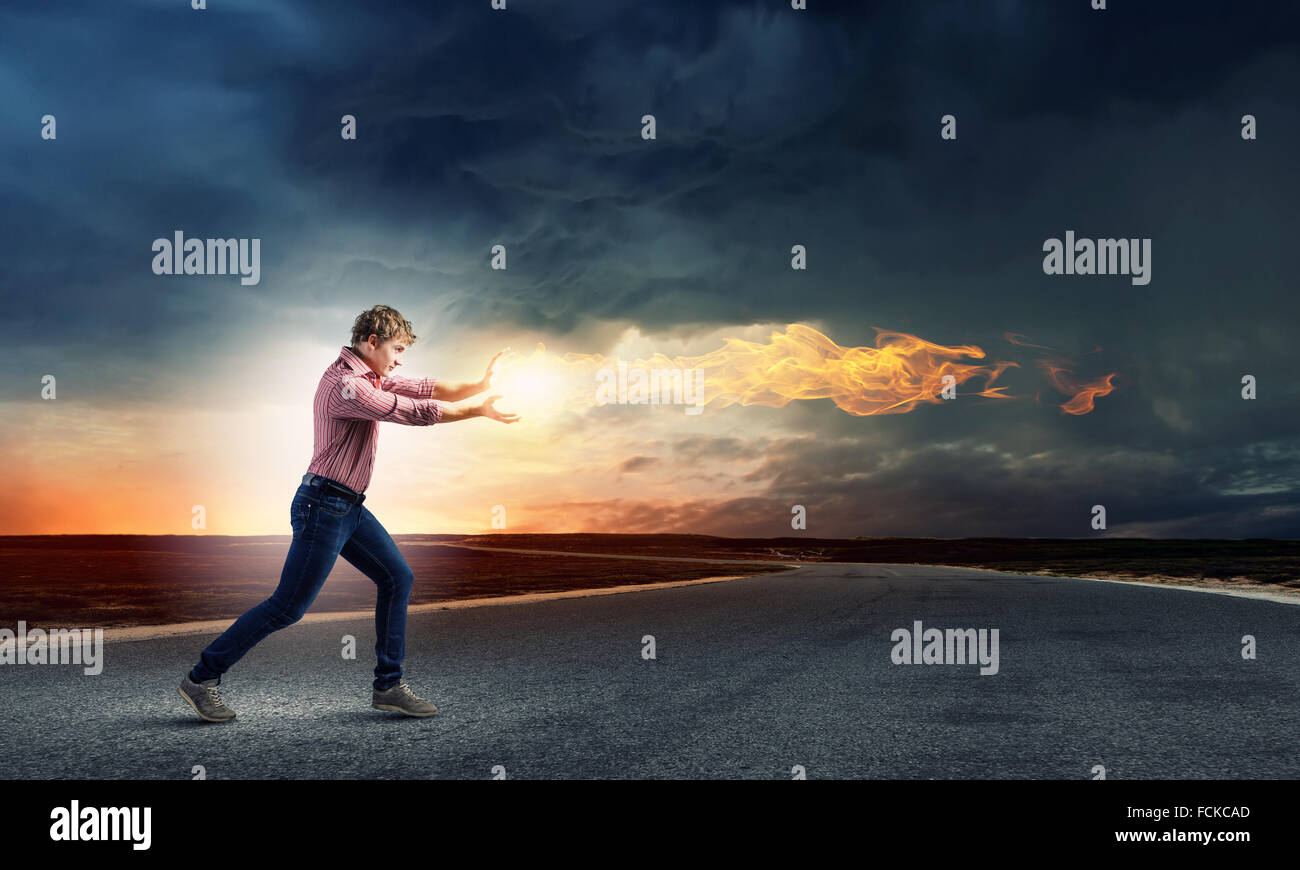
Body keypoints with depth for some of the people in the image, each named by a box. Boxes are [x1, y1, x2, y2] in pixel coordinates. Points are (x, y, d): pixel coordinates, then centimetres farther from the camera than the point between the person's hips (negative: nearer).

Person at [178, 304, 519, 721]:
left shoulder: (369, 377, 11)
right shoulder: (346, 385, -21)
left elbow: (424, 389, 13)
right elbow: (417, 413, -22)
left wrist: (480, 386, 4)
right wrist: (478, 410, -12)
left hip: (350, 508, 10)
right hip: (323, 507, -10)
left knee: (398, 578, 8)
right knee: (287, 606, -4)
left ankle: (388, 686, 13)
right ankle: (202, 678, 8)